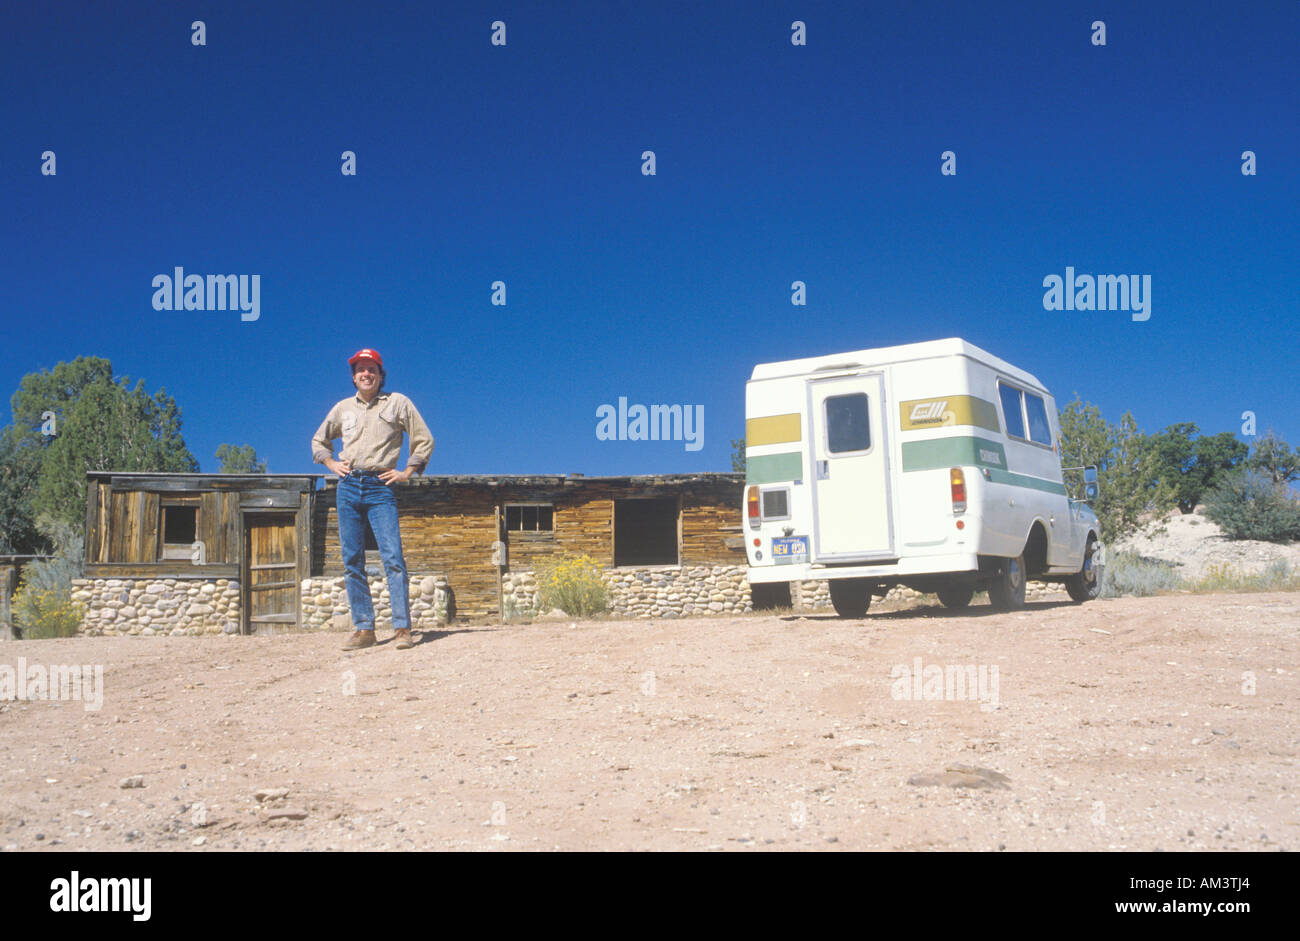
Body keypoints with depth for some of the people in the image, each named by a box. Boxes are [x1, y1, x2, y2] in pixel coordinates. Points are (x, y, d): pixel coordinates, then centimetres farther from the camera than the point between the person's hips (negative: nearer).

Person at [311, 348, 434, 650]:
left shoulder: (397, 402, 9)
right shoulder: (343, 408, 17)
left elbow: (424, 439, 11)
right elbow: (318, 441, 30)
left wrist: (407, 472, 3)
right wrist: (332, 464, 14)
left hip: (381, 488, -3)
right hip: (348, 487, 4)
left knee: (393, 557, -13)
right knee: (352, 561, 1)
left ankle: (402, 627, -13)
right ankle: (363, 628, 5)